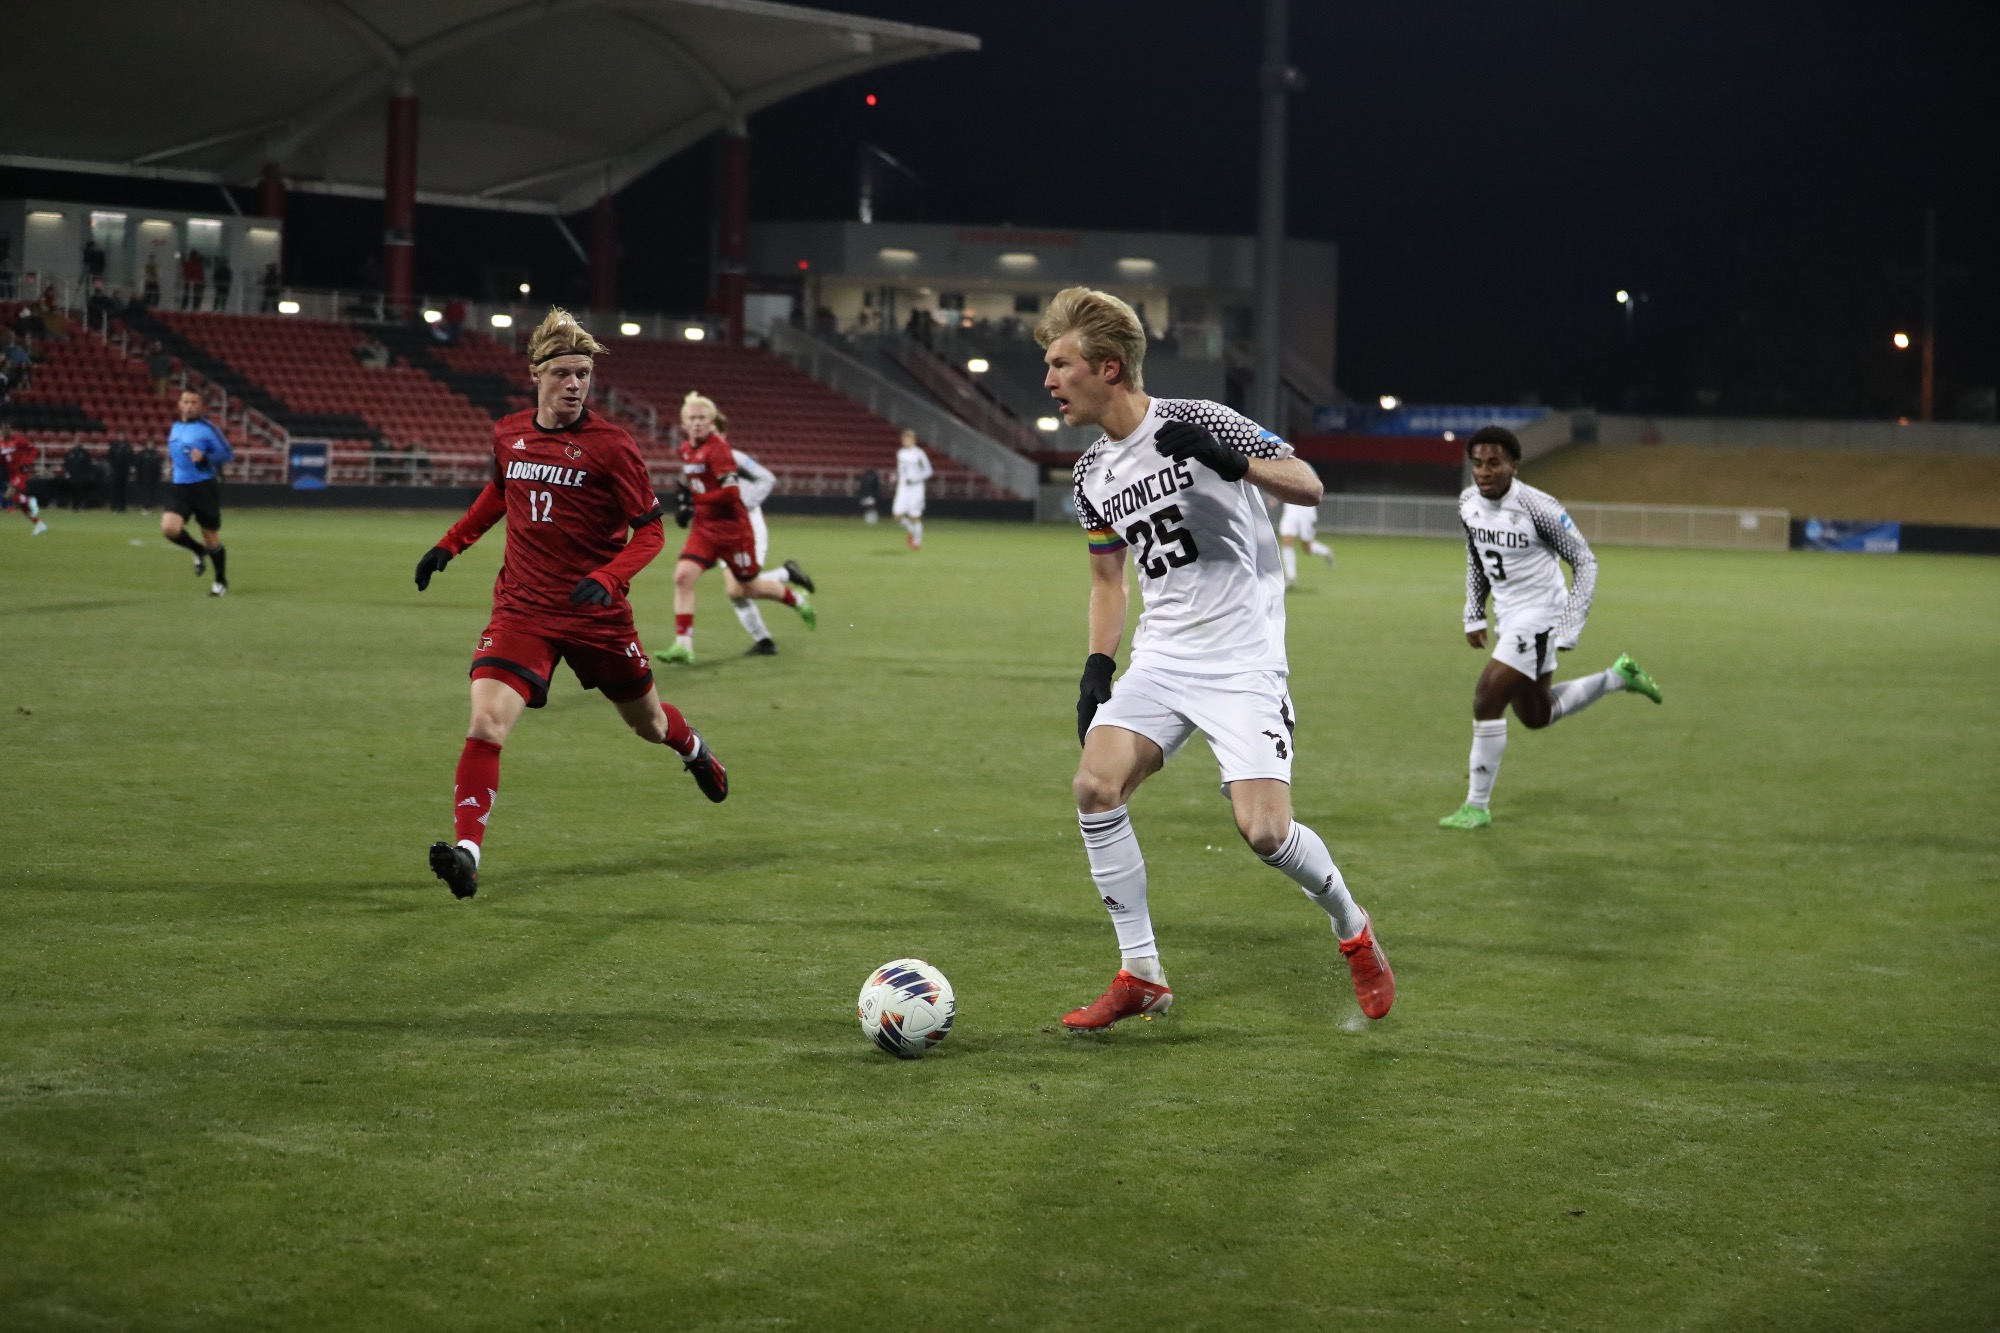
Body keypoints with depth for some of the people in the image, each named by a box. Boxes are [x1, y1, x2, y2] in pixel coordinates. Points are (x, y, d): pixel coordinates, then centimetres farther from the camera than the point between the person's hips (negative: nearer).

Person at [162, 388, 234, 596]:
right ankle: (199, 552, 13)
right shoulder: (175, 428, 11)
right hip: (181, 488, 5)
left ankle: (221, 582, 26)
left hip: (205, 487, -5)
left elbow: (227, 453, -10)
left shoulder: (207, 429, -9)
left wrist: (204, 458, -23)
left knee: (211, 539, 4)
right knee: (168, 528, -18)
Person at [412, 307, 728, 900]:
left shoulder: (611, 446, -12)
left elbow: (651, 530, -9)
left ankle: (694, 749, 56)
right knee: (486, 723, -20)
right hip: (522, 608, 2)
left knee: (646, 722, 19)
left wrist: (607, 579, -25)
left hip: (596, 614, -2)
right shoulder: (507, 434, 1)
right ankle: (465, 851, -19)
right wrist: (449, 545, 17)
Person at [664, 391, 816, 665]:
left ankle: (798, 598, 39)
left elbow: (730, 492, -27)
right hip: (703, 529, 6)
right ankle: (683, 645, -13)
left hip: (732, 528, -6)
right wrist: (683, 494, 8)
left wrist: (693, 501, -24)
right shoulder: (686, 449, 6)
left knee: (748, 587, 10)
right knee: (682, 576, -15)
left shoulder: (717, 447, -19)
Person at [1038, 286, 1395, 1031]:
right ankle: (1141, 976, -4)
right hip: (1162, 655, 6)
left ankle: (1352, 929, 15)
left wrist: (1233, 462, -30)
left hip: (1242, 658, -6)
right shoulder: (1093, 475, 10)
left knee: (1263, 829, -16)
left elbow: (1309, 487, -12)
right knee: (1095, 783, -15)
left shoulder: (1193, 422, -10)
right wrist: (1098, 666, 9)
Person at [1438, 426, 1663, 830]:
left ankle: (1477, 806, -5)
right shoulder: (1468, 502, -2)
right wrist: (1474, 615, 13)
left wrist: (1571, 628, -17)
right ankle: (1617, 676, 38)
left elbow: (1584, 562, -13)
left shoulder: (1539, 508, -22)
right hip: (1507, 617, 8)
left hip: (1538, 615, -8)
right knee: (1536, 716, 18)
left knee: (1487, 699, -16)